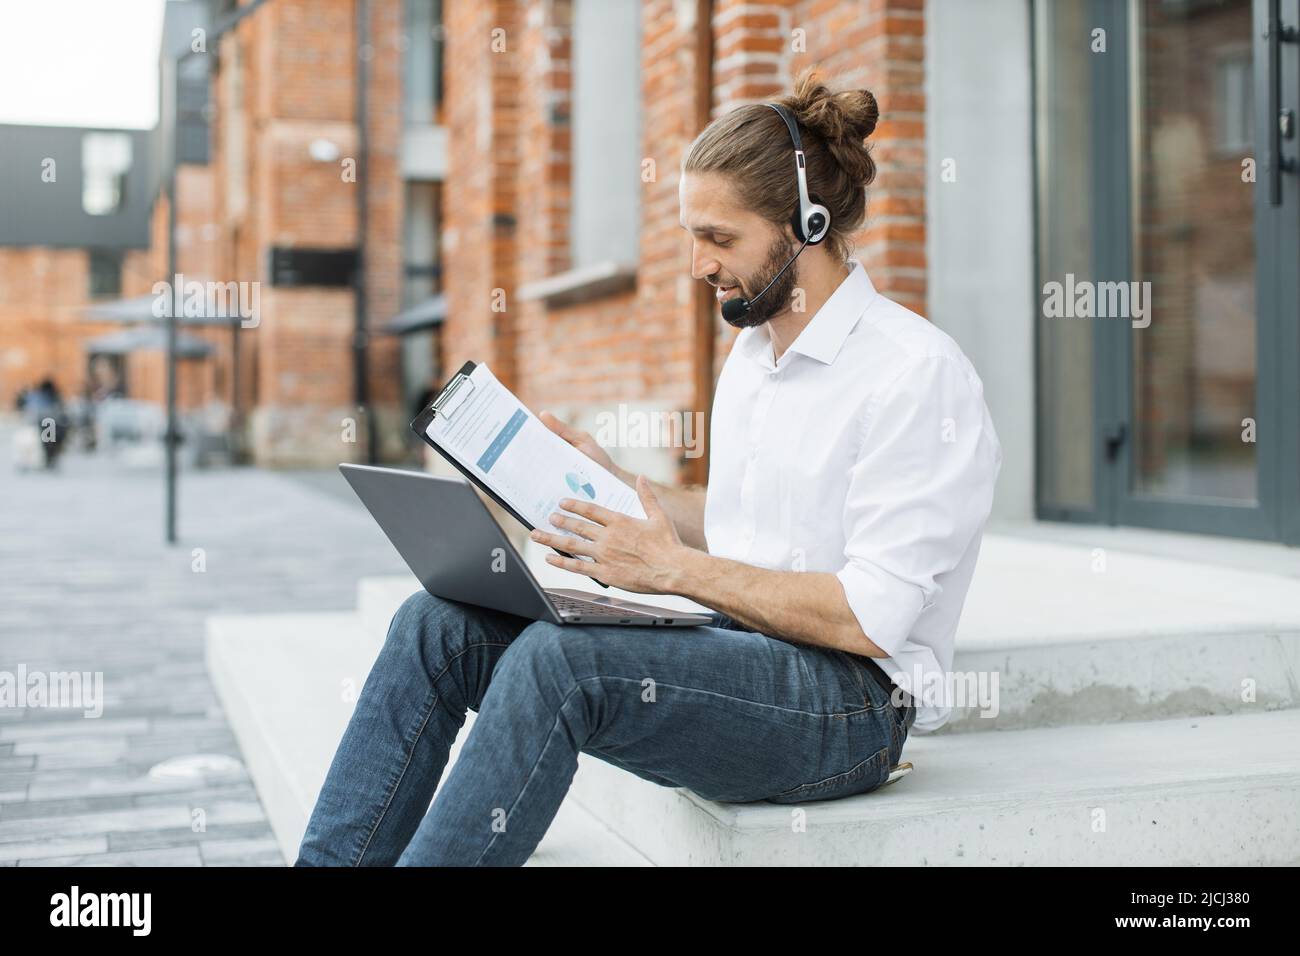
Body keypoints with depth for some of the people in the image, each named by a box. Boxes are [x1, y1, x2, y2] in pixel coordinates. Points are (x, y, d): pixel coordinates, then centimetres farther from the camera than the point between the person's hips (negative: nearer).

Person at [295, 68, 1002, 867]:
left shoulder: (920, 373, -13)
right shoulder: (752, 352, 16)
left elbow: (871, 615, -19)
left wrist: (676, 570, -21)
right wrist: (612, 484, 11)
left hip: (847, 702, -8)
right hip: (734, 651, 8)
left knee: (554, 659, -32)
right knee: (437, 625, -9)